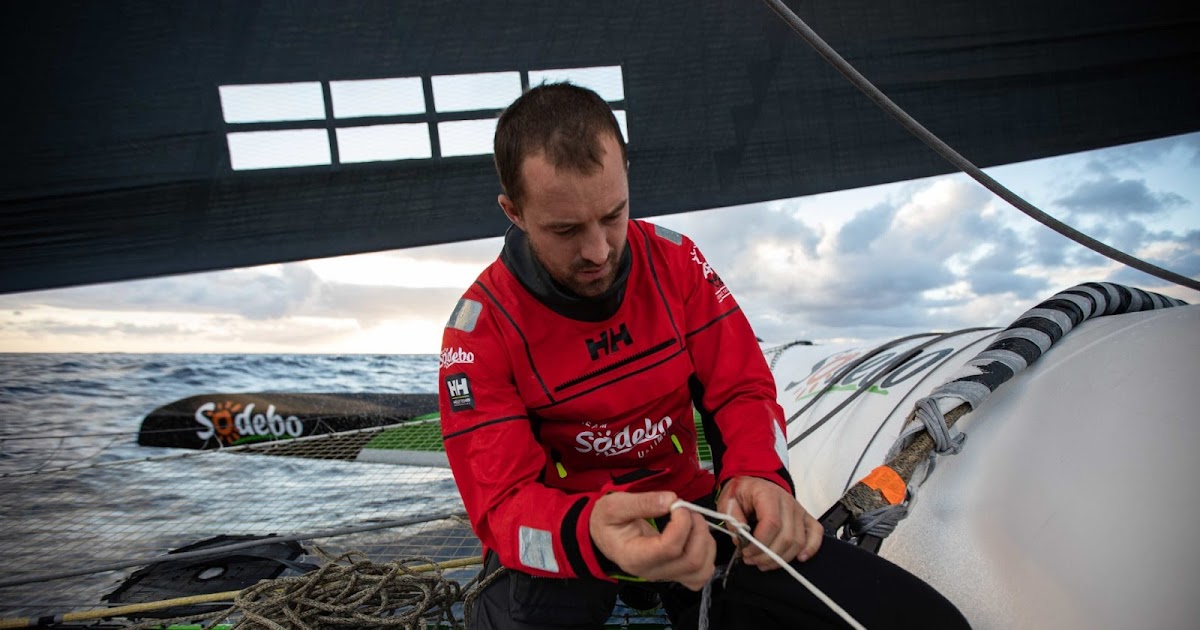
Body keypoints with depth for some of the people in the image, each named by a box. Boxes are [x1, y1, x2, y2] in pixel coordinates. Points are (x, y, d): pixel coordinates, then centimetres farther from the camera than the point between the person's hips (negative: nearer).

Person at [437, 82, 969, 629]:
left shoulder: (675, 261, -5)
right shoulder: (480, 328, -15)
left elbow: (741, 389, 0)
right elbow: (504, 500, -17)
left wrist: (758, 473, -23)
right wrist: (590, 536, -40)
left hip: (682, 504, 4)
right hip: (557, 541, -3)